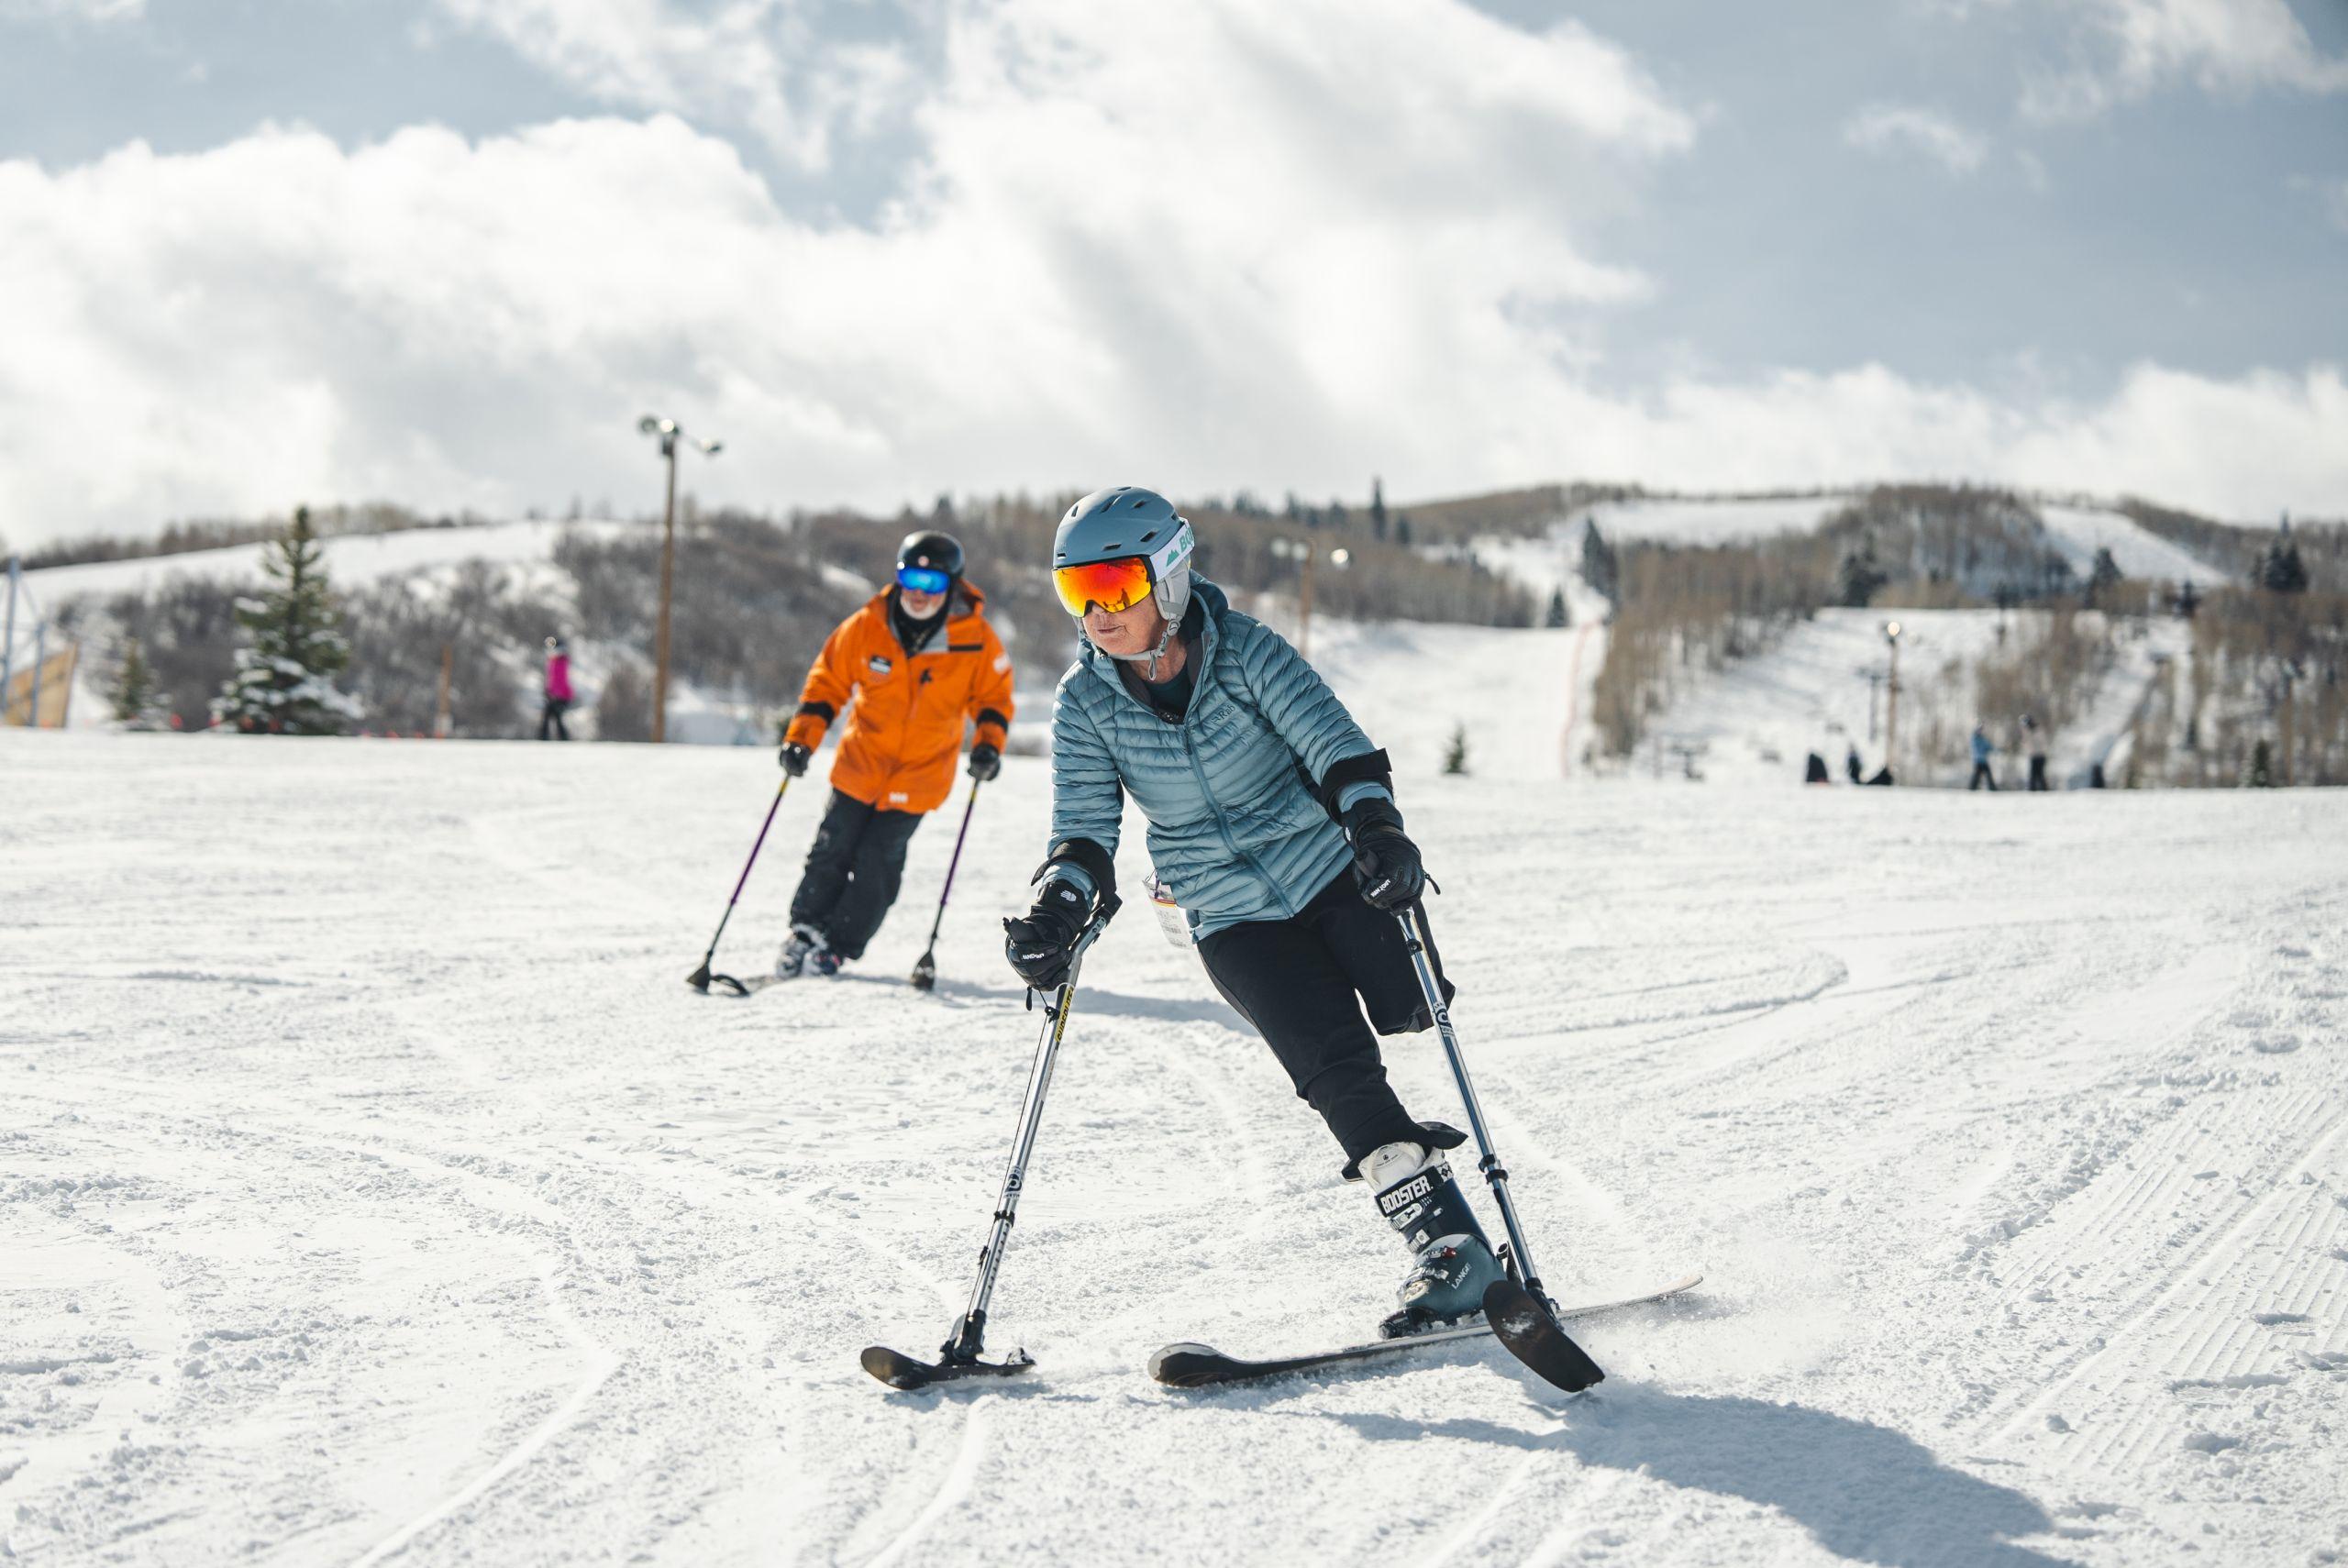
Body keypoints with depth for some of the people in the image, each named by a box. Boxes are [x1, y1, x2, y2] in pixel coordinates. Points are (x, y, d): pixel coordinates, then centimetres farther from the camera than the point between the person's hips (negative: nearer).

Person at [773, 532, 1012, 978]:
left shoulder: (977, 640, -12)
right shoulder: (867, 627, -11)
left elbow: (993, 696, 2)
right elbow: (828, 681, 0)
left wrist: (988, 743, -15)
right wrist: (802, 737, -8)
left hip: (920, 774, -1)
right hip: (861, 763, 1)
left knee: (878, 862, -5)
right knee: (833, 851, 3)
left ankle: (840, 946, 7)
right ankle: (806, 931, 19)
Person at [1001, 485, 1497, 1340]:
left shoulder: (1245, 652, -11)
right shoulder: (1086, 705, -5)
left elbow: (1332, 741, -20)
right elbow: (1085, 830, -8)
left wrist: (1374, 823, -39)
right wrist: (1058, 910, -28)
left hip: (1331, 872, 0)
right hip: (1234, 920, 1)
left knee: (1413, 1029, -11)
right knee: (1337, 1071, -15)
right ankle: (1448, 1244, -12)